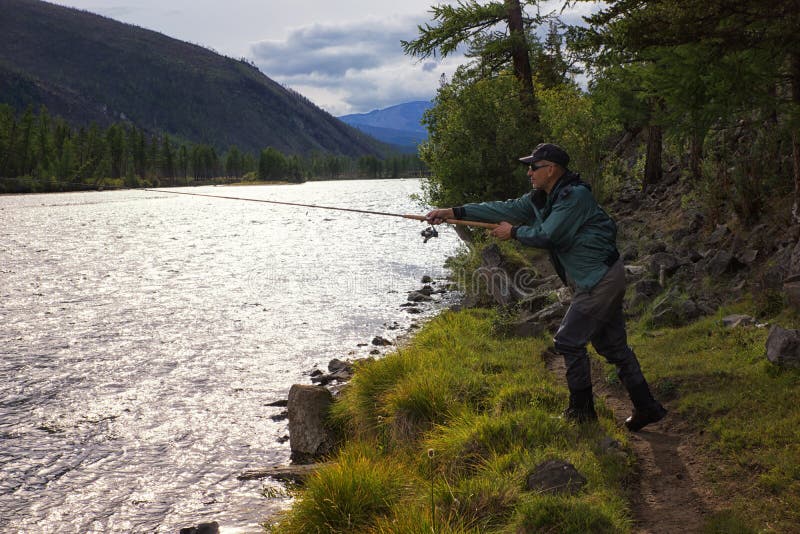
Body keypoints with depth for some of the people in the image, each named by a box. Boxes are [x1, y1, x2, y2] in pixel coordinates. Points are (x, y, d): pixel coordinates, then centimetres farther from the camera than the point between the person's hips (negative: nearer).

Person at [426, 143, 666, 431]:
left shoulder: (576, 196, -20)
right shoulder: (541, 198, 9)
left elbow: (547, 235, -22)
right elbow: (506, 209, 7)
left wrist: (514, 232, -4)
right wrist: (454, 212, 2)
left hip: (601, 279, -10)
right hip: (601, 278, 10)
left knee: (568, 340, -4)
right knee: (613, 345, 13)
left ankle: (581, 409, 9)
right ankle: (646, 407, 20)